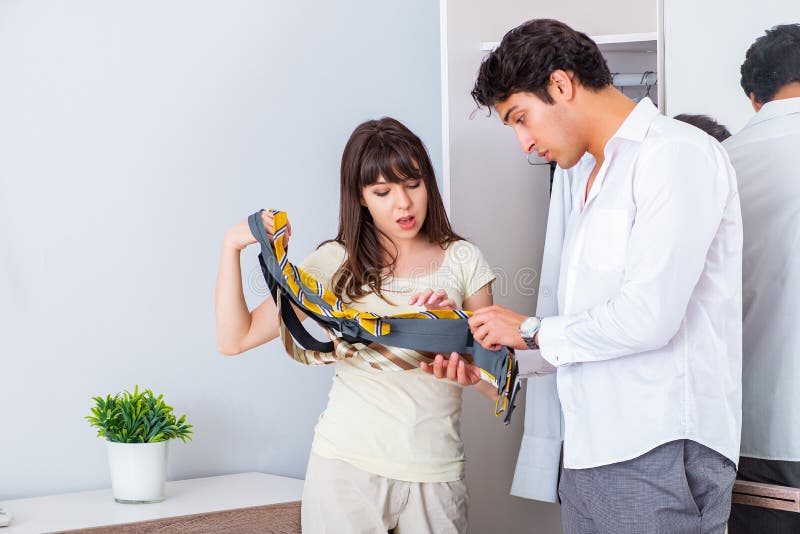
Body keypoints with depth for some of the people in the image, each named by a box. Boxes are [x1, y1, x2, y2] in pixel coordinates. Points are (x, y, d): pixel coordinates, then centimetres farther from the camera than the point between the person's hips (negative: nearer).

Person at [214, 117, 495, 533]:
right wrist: (232, 246, -9)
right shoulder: (337, 262, 3)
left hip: (435, 472, 1)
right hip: (348, 465, 0)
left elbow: (494, 386, 3)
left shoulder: (462, 261, 4)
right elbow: (236, 338, -2)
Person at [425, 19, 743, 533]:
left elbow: (648, 317, -19)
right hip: (590, 454, 8)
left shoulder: (677, 154, -9)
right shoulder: (591, 178, 21)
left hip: (658, 456, -8)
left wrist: (531, 331, -6)